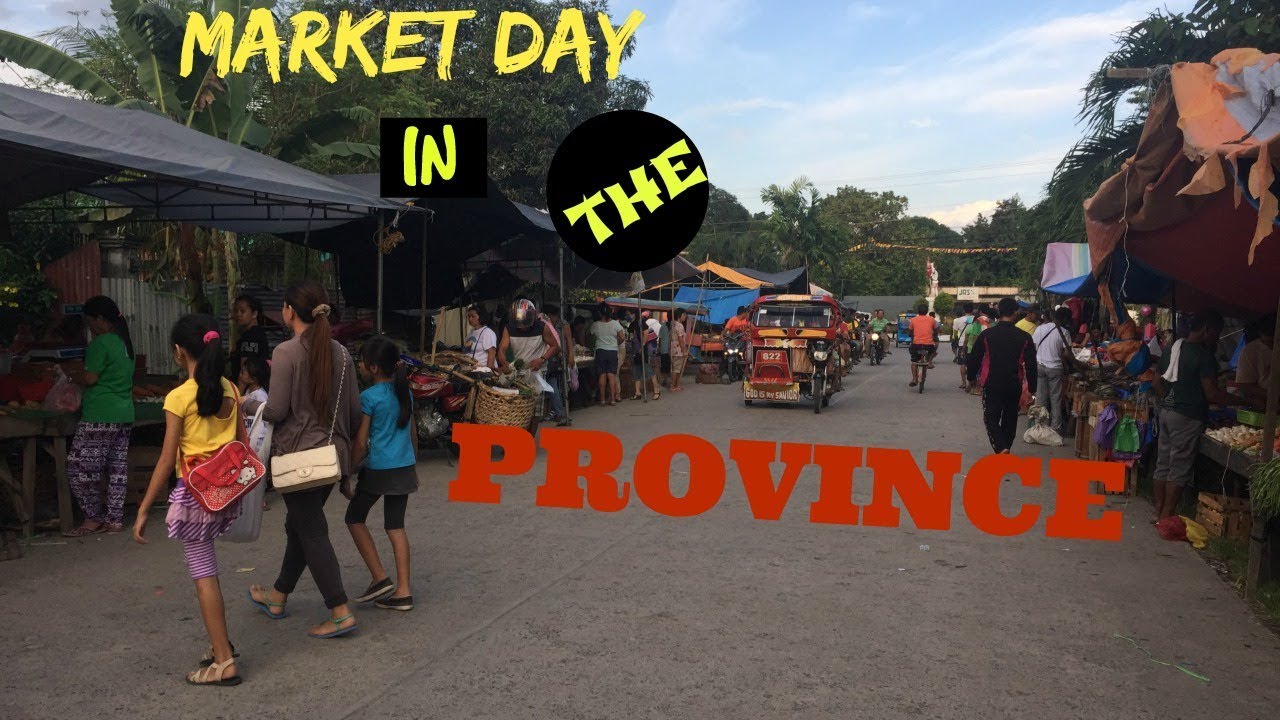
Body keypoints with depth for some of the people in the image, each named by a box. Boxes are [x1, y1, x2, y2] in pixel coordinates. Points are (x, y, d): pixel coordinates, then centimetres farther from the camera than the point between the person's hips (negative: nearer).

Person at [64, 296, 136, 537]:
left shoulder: (101, 343, -12)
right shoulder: (124, 341, 13)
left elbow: (90, 378, -15)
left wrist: (72, 378, 5)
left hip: (100, 417, -9)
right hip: (124, 415, 9)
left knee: (80, 467, 1)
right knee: (117, 468, 9)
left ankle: (94, 518, 7)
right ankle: (115, 519, 13)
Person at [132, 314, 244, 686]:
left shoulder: (178, 398, -13)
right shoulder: (230, 389, 3)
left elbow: (167, 461, -13)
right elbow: (243, 444, 7)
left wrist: (143, 510, -7)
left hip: (194, 493, -6)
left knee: (204, 576, 2)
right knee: (205, 569, 21)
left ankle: (224, 662, 6)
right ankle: (220, 643, 28)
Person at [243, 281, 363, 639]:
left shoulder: (286, 353, -15)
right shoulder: (341, 353, 4)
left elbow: (276, 411, -15)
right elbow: (355, 410, 7)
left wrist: (246, 404, 5)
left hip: (299, 455, -7)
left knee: (311, 532, 0)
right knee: (299, 525, 20)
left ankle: (341, 611, -1)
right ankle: (278, 597, 36)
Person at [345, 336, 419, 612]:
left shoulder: (369, 397, -12)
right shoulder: (404, 393, 8)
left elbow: (360, 443, -12)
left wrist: (346, 476, -5)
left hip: (378, 469, -6)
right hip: (404, 468, 6)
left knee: (355, 518, 13)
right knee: (395, 526, 11)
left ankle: (380, 578, 8)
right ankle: (403, 592, 10)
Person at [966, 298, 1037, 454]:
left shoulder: (987, 334, -6)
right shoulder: (1024, 337, -4)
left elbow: (974, 358, 0)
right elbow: (1031, 364, -2)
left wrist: (971, 377, 16)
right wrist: (1032, 388, 7)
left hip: (991, 385, -2)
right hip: (1014, 386, 2)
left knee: (991, 418, 2)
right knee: (1010, 419, 17)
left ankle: (1001, 448, -19)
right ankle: (1006, 448, 27)